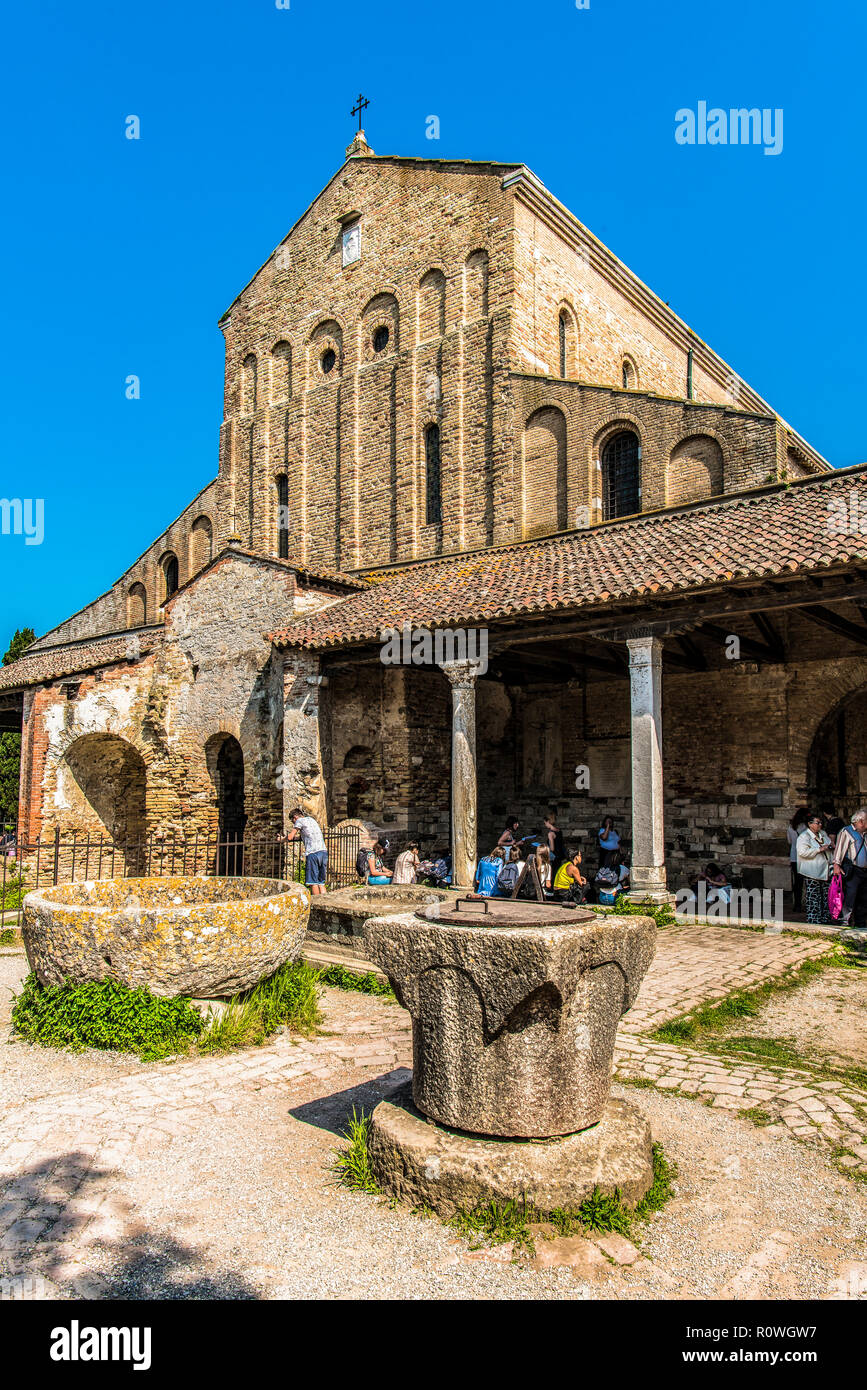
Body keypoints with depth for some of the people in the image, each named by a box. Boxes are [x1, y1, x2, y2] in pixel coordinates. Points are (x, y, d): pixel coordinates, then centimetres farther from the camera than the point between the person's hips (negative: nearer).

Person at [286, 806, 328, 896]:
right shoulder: (311, 819, 27)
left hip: (313, 852, -7)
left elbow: (290, 837, 2)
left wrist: (285, 839, 21)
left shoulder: (299, 821, 5)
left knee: (313, 882, -3)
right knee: (321, 882, 9)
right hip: (323, 851, 7)